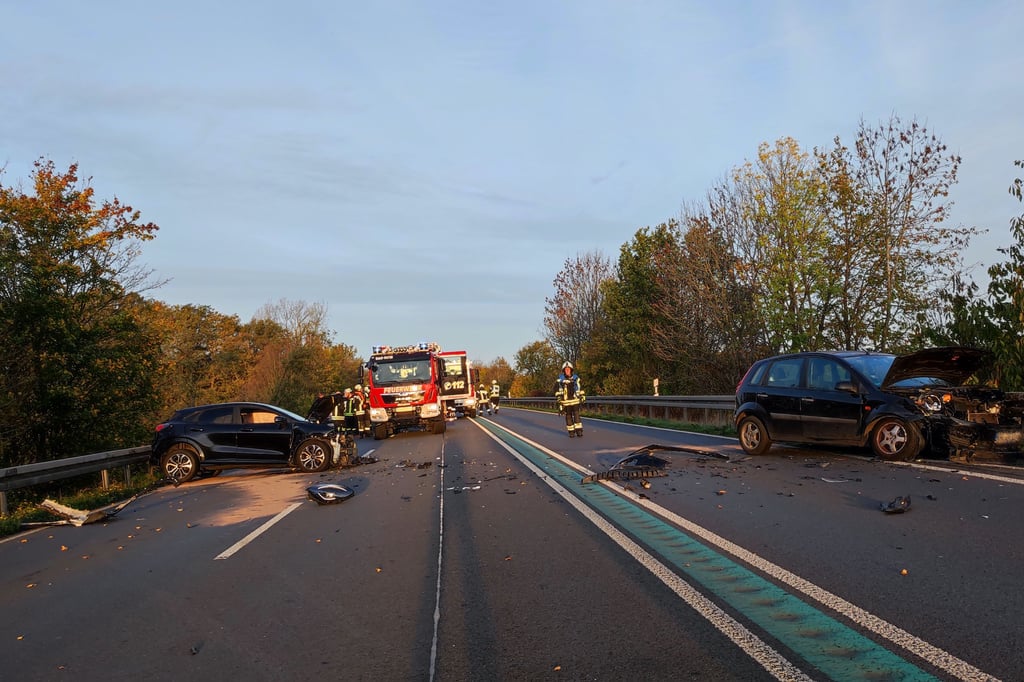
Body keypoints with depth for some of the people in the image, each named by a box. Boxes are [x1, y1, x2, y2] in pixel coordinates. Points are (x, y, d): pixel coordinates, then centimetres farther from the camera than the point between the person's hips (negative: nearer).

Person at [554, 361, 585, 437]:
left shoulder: (576, 378, 7)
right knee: (568, 416, 4)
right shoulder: (560, 379, -2)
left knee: (576, 415, -6)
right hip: (566, 401, -1)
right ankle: (571, 432, 12)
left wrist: (582, 397, 15)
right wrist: (558, 397, -14)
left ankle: (579, 431, -3)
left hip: (575, 400, 1)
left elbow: (580, 388, 16)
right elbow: (557, 389, -6)